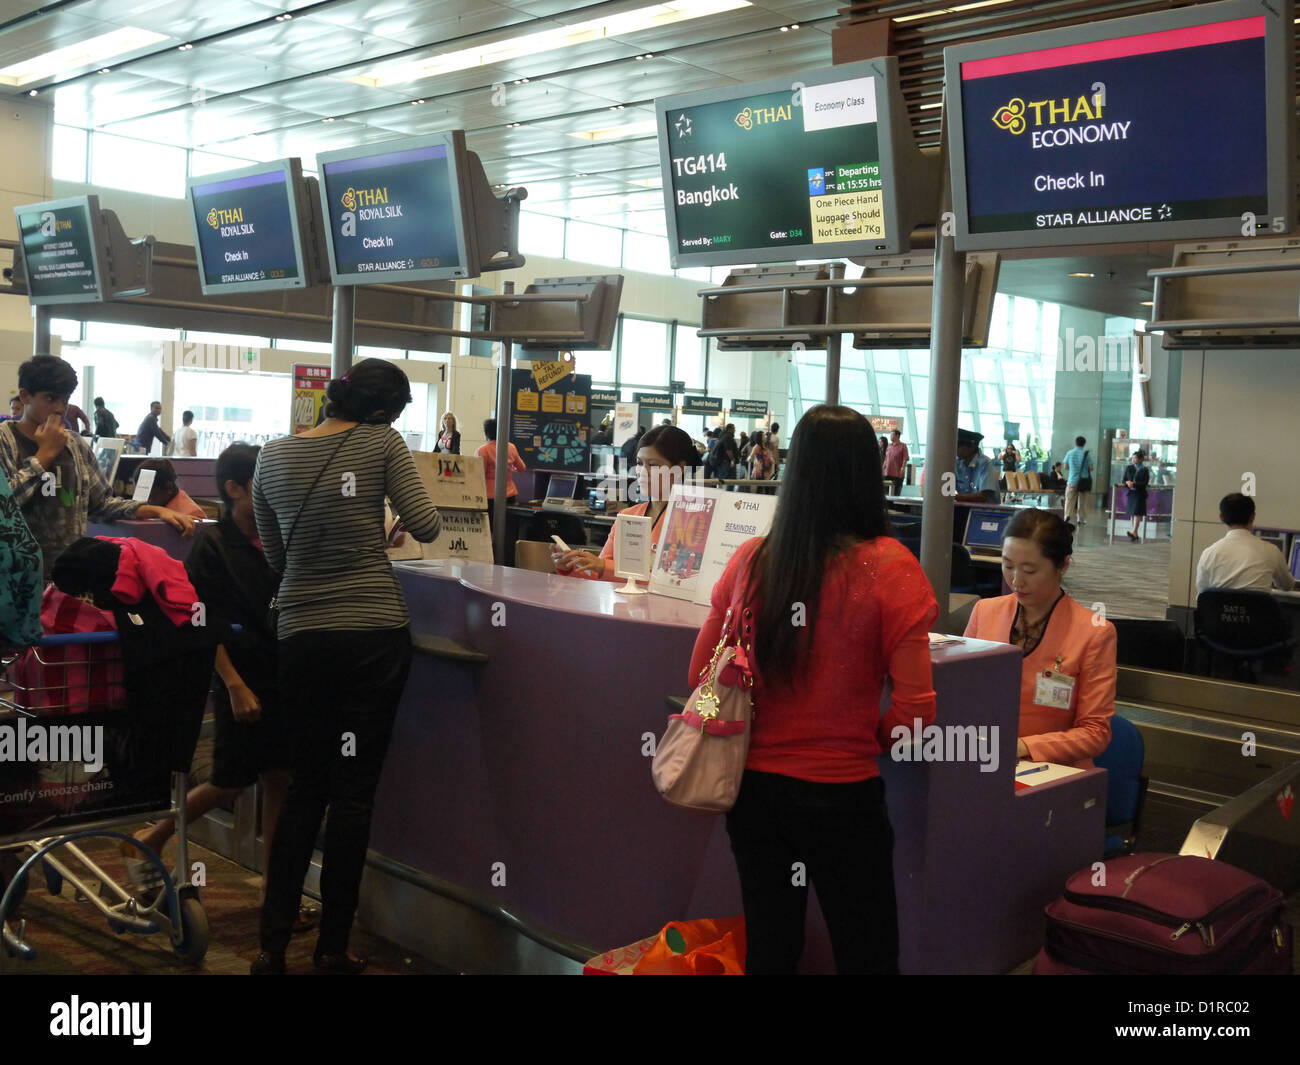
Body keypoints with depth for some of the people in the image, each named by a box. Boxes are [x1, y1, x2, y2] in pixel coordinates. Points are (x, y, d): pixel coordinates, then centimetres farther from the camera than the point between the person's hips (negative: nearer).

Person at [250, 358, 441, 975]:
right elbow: (425, 527, -7)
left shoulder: (274, 456, 7)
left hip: (301, 636, 3)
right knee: (354, 791, 5)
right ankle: (332, 949, 13)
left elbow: (276, 557, 13)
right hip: (374, 634, -3)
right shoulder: (382, 443, -6)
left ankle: (273, 945, 14)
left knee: (304, 786, 15)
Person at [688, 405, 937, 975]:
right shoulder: (888, 568, -15)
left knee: (768, 951, 18)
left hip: (753, 788, 4)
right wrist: (873, 736, 5)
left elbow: (699, 675, 5)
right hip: (841, 793, -4)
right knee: (866, 955, 13)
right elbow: (915, 709, -15)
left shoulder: (750, 560, -5)